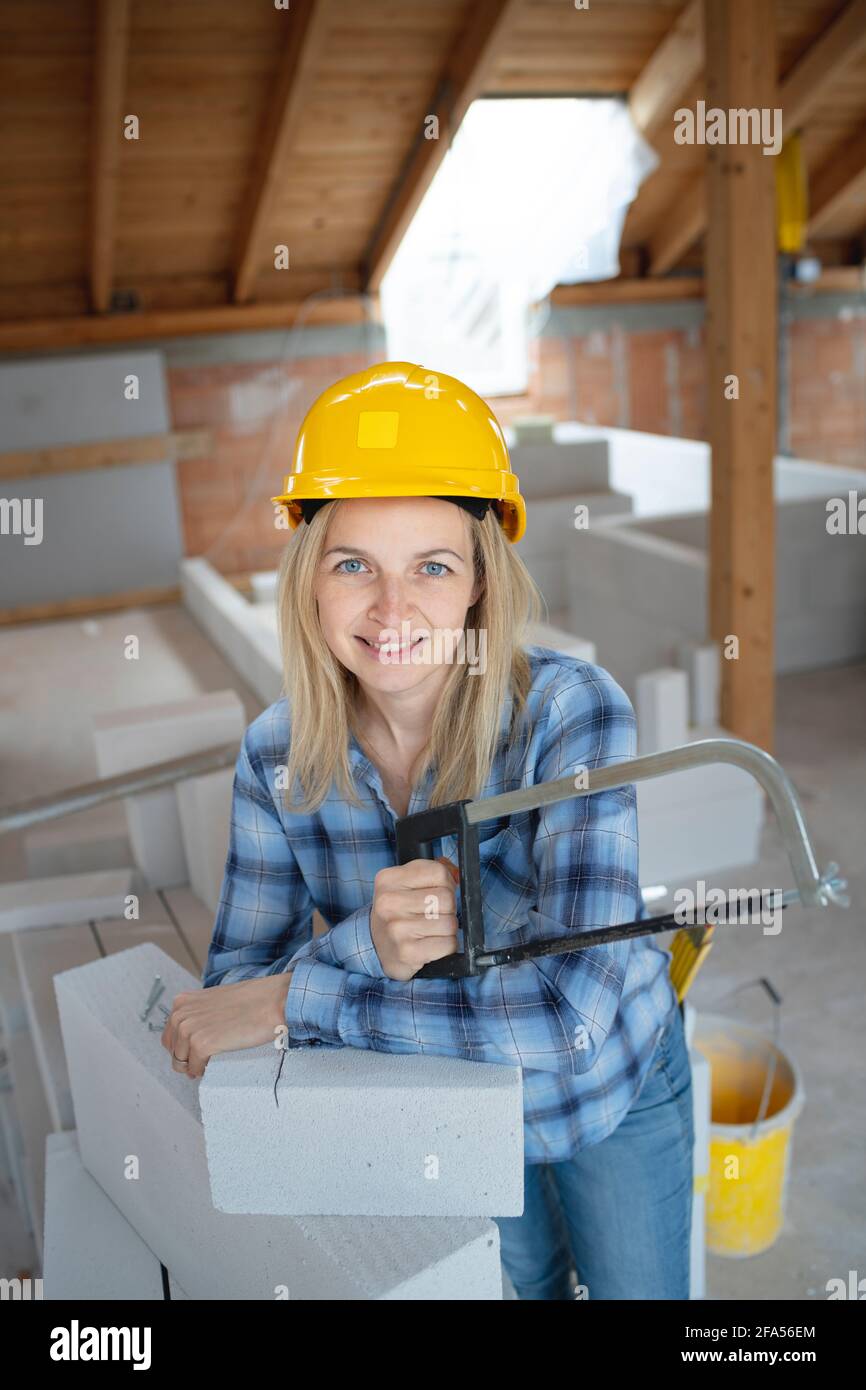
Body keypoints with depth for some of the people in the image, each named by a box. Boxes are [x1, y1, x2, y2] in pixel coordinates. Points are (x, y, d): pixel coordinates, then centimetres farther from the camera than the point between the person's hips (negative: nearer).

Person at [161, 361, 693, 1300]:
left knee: (637, 1289, 23)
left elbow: (571, 1014, -40)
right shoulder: (278, 755, -20)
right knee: (521, 1283, 30)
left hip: (615, 1089, -2)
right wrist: (365, 944, -39)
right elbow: (231, 985, -18)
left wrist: (290, 999, -36)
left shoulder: (571, 711, -32)